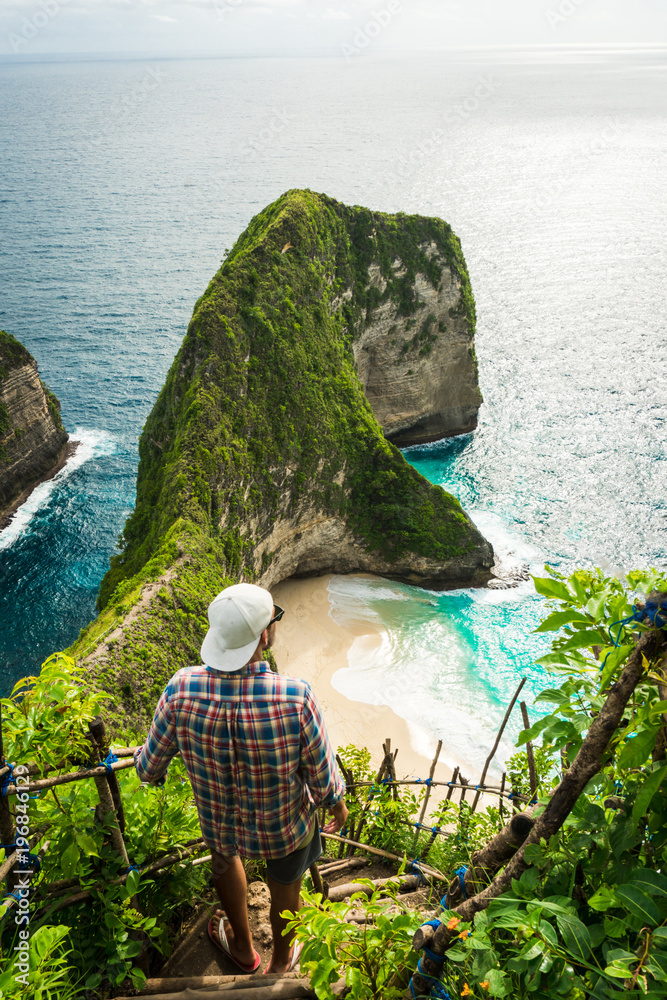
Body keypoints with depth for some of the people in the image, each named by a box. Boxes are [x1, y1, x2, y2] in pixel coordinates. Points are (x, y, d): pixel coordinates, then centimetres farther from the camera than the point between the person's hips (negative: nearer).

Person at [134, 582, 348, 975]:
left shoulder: (182, 689, -30)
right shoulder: (297, 699, -38)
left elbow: (150, 768, -12)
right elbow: (323, 780, -21)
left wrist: (145, 764, 13)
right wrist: (338, 802, 3)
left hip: (219, 821, 2)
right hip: (286, 827, -1)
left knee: (224, 851, 38)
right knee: (285, 887, 32)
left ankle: (243, 948, 61)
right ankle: (280, 964, 62)